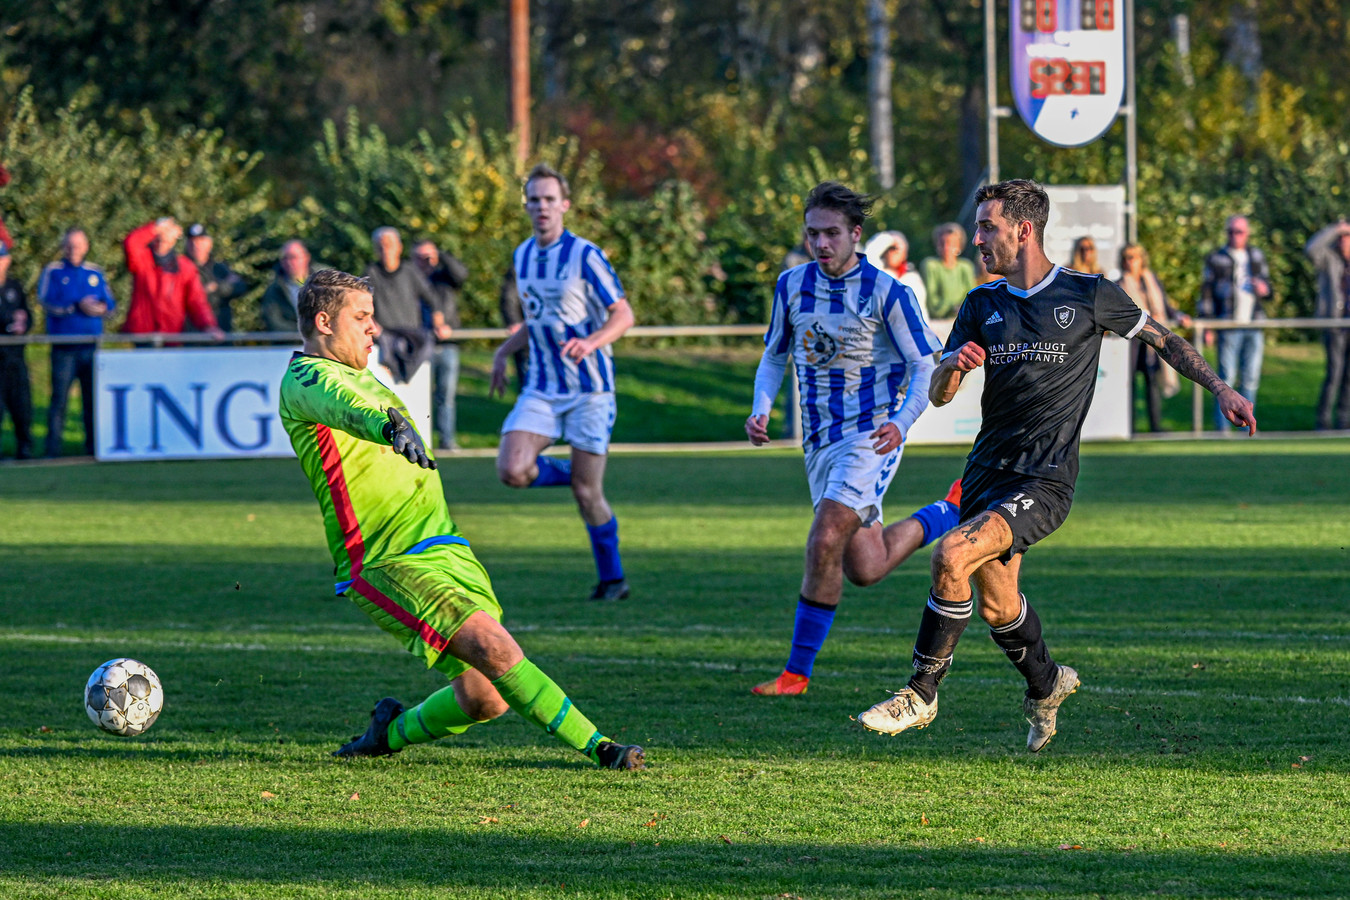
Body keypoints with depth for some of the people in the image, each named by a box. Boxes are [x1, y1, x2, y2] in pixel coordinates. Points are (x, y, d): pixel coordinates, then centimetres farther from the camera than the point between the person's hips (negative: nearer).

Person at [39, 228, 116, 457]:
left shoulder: (96, 273, 15)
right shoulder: (52, 271, 4)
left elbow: (110, 304, 13)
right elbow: (45, 303, -8)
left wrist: (101, 308, -11)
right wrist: (77, 307, -17)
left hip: (92, 344, 3)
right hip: (63, 347, -3)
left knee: (93, 398, 4)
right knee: (59, 397, -5)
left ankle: (93, 448, 11)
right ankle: (53, 451, -2)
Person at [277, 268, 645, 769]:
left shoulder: (358, 375, 21)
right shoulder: (304, 379, -10)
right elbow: (343, 404, -33)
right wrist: (391, 426, -53)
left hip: (445, 550, 9)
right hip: (386, 565, -9)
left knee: (485, 697, 2)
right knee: (496, 648, -23)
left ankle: (392, 732, 25)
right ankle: (596, 747, -20)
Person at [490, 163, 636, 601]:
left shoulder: (585, 255, -11)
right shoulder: (522, 256, 9)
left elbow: (623, 315, -9)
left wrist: (591, 342, -26)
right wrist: (504, 351, 12)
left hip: (589, 388, -5)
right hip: (542, 388, 5)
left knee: (587, 494, -3)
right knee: (512, 471, -15)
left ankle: (612, 578, 16)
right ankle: (570, 474, 16)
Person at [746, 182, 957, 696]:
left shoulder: (887, 292, -12)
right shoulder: (792, 285, 3)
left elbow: (925, 365, -8)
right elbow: (774, 355, 16)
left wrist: (901, 422, -25)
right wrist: (760, 411, -2)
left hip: (872, 436, -6)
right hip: (820, 441, 6)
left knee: (825, 544, -22)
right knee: (864, 569, 11)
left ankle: (797, 672, -11)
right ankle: (954, 511, 39)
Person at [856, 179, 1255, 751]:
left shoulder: (1090, 295, -3)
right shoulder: (982, 306, 9)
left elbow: (1160, 337, 11)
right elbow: (937, 395, 5)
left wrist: (1221, 390, 7)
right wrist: (953, 365, -18)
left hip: (1044, 482, -6)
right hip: (988, 470, 6)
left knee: (952, 555, -24)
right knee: (998, 608, 10)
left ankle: (921, 695, -14)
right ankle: (1046, 686, 41)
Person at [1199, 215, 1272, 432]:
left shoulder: (1257, 257, 15)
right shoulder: (1215, 260, 4)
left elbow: (1267, 286, 22)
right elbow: (1206, 294, 2)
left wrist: (1264, 288, -4)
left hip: (1254, 326, 4)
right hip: (1229, 328, -4)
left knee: (1251, 378, 5)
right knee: (1227, 377, -7)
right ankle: (1222, 426, -2)